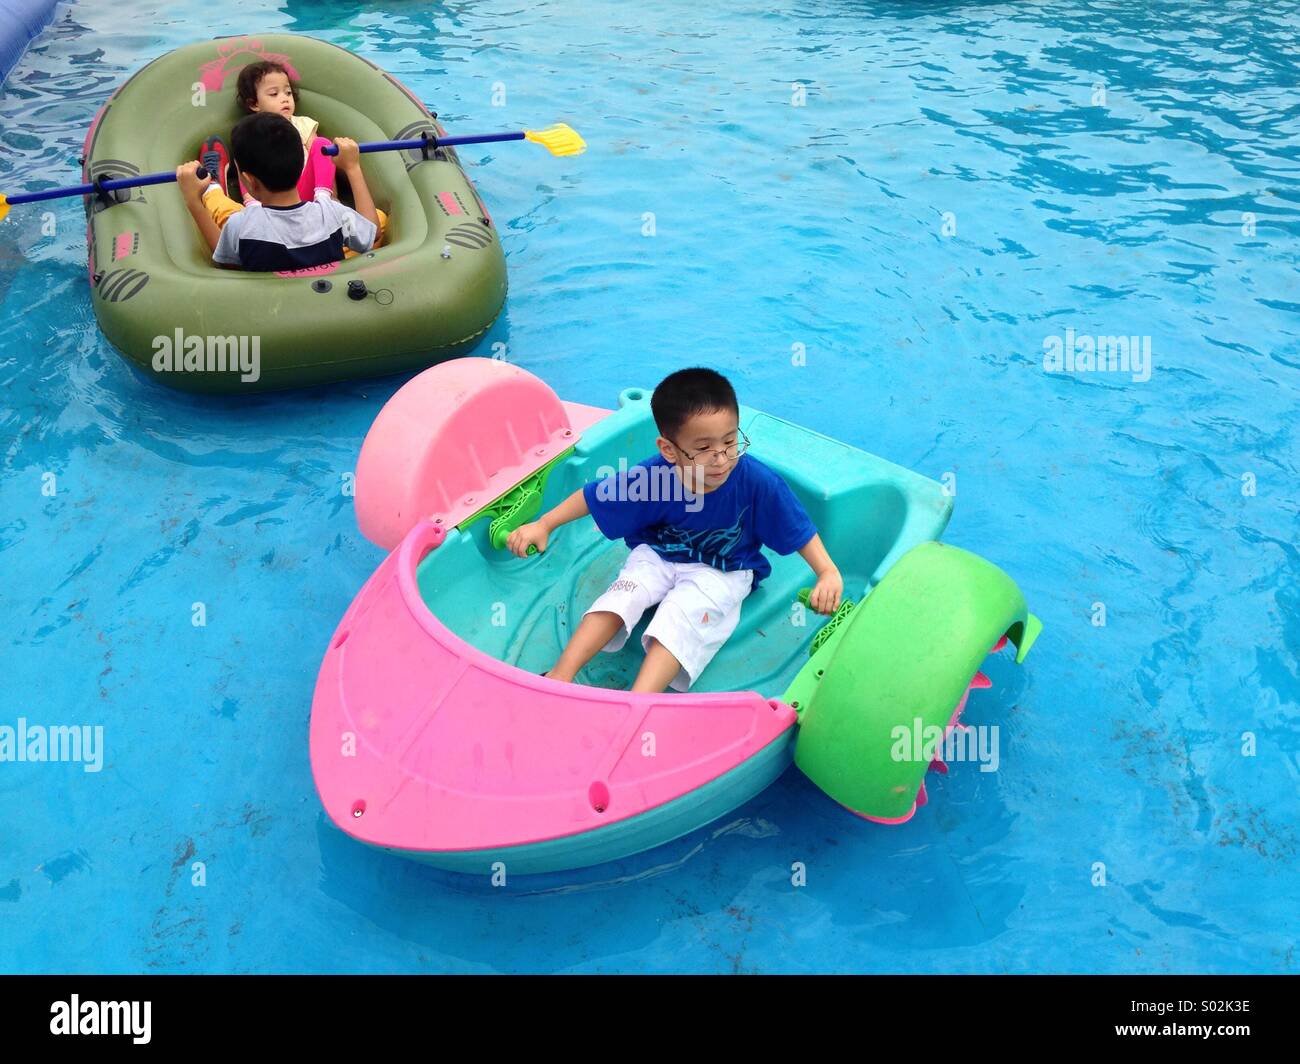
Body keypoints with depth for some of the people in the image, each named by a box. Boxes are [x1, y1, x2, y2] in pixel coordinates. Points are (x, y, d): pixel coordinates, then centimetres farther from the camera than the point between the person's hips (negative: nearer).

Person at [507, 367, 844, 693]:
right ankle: (560, 676, -18)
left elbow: (798, 528, -16)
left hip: (722, 572, -2)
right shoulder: (652, 475, -25)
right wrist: (543, 525, -6)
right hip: (658, 555, 2)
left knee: (680, 614, -26)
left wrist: (828, 573, -24)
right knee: (622, 595, -20)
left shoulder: (758, 481, -30)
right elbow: (595, 495, -10)